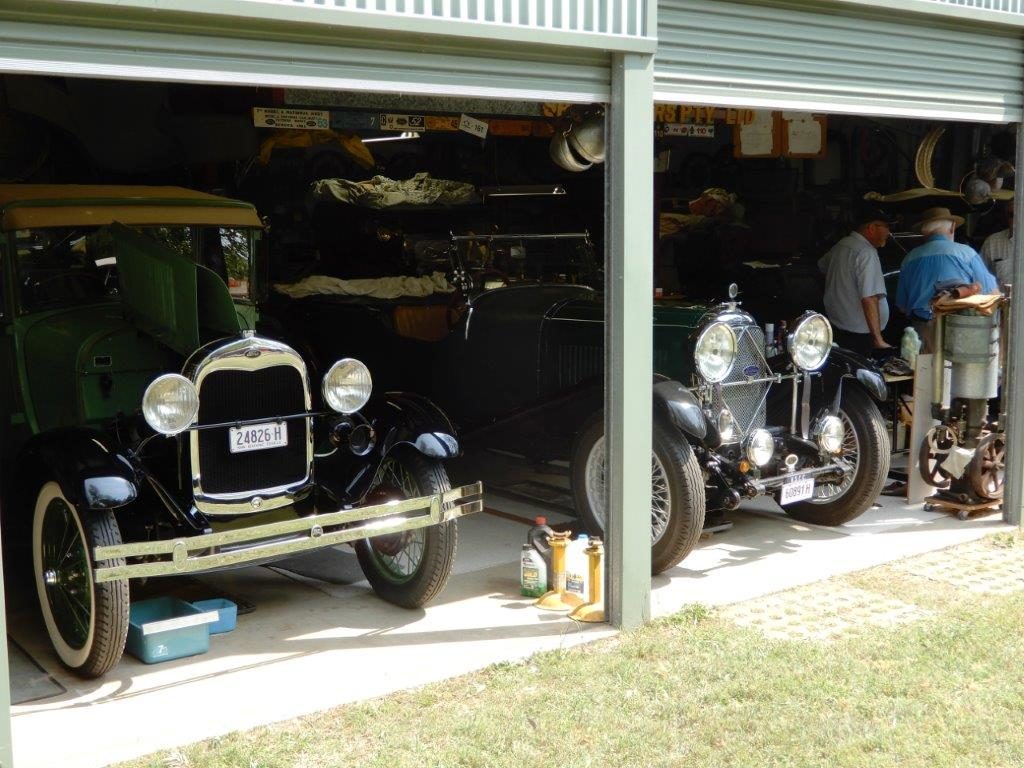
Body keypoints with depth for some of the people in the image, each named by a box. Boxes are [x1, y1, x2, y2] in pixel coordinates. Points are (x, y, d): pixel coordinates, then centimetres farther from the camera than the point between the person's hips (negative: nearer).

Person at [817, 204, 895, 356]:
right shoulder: (867, 253, -19)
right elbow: (869, 299, -26)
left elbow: (822, 265, 31)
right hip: (859, 336, -9)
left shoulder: (840, 246, 8)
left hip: (835, 329, 9)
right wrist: (878, 339, -26)